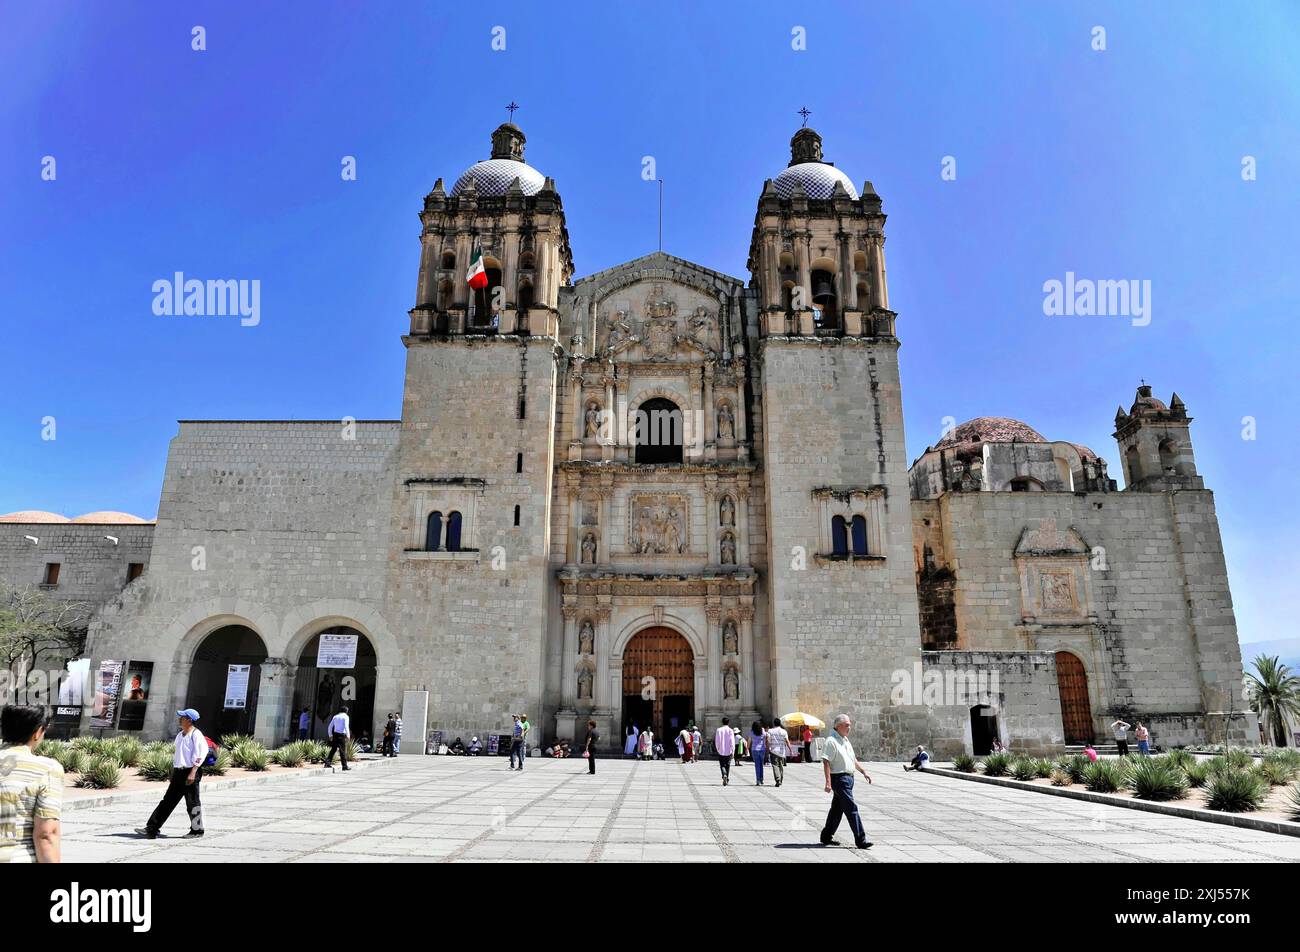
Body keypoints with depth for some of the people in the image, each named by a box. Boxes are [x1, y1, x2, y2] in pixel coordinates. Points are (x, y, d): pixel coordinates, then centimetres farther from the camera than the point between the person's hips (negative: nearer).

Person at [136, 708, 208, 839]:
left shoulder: (196, 735, -11)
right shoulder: (180, 735, 16)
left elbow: (201, 754, -18)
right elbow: (175, 754, 23)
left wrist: (193, 772, -24)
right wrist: (173, 773, 20)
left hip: (190, 772, -8)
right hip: (178, 772, 8)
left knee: (192, 803, 1)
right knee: (167, 801, 8)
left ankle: (197, 830, 13)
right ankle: (151, 829, 10)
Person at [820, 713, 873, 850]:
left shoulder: (846, 740, 15)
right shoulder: (831, 741, -16)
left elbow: (852, 759, 25)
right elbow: (826, 762, -21)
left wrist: (863, 771, 20)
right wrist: (828, 782, -27)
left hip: (848, 778, 10)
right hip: (839, 778, -10)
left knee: (837, 809, 14)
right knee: (851, 809, -9)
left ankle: (826, 837, 23)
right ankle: (860, 840, -6)